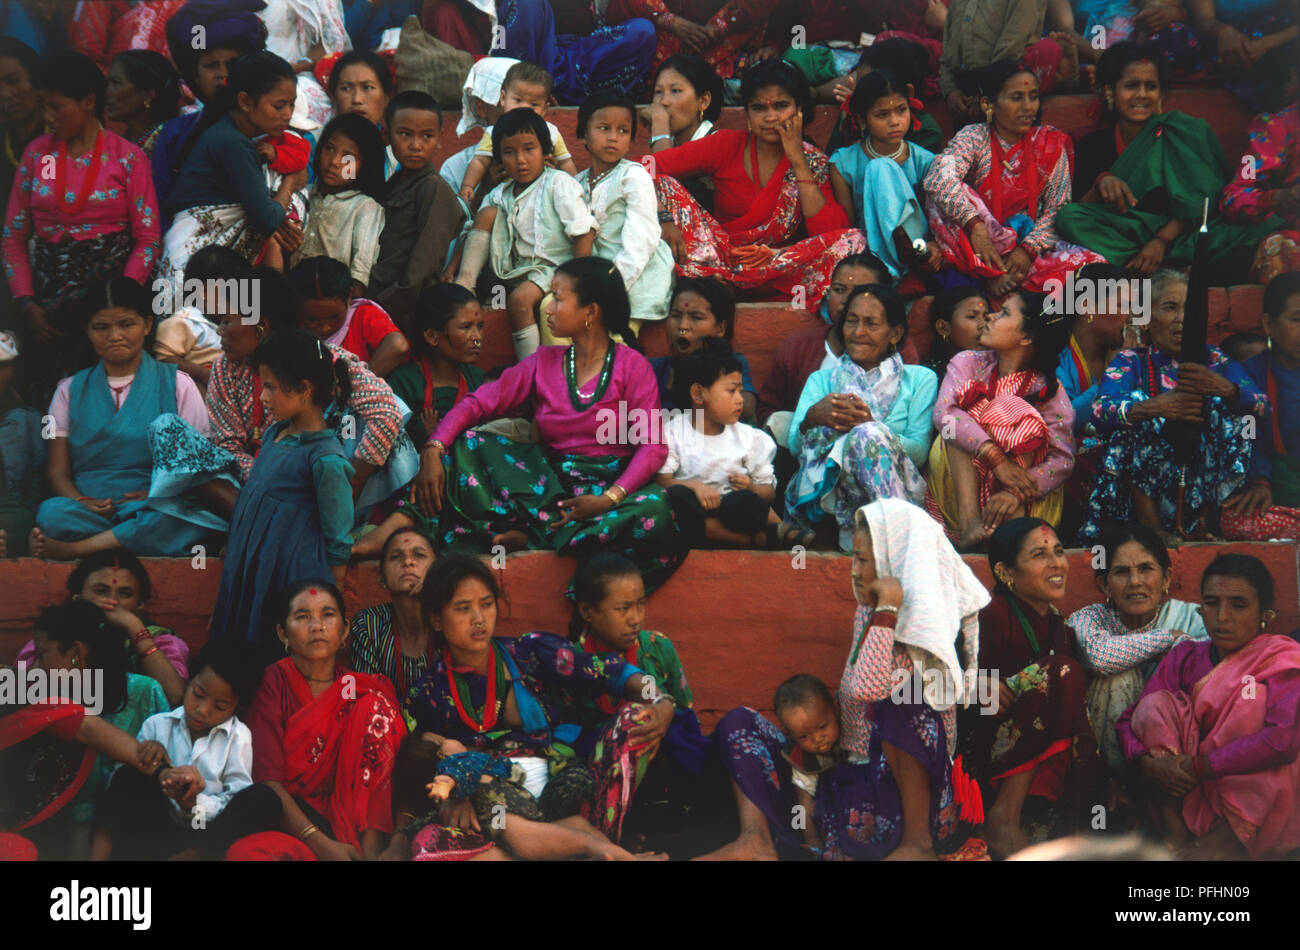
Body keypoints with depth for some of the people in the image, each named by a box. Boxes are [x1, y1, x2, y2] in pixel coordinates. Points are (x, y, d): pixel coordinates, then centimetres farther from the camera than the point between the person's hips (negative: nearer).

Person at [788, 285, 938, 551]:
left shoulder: (919, 380, 22)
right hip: (822, 491, 1)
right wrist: (813, 417, -15)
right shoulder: (822, 380, 29)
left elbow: (919, 451, 3)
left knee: (869, 432, -32)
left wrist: (870, 426, -16)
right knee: (866, 435, -32)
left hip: (900, 491, 0)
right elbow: (795, 446, 10)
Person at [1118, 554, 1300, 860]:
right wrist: (1147, 763, -22)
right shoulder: (1186, 657, 10)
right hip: (1189, 799, 4)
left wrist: (1201, 766, -22)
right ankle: (1175, 837, -18)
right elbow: (1128, 720, 1)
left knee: (1254, 697, -22)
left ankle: (1228, 841, -25)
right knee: (1155, 704, -11)